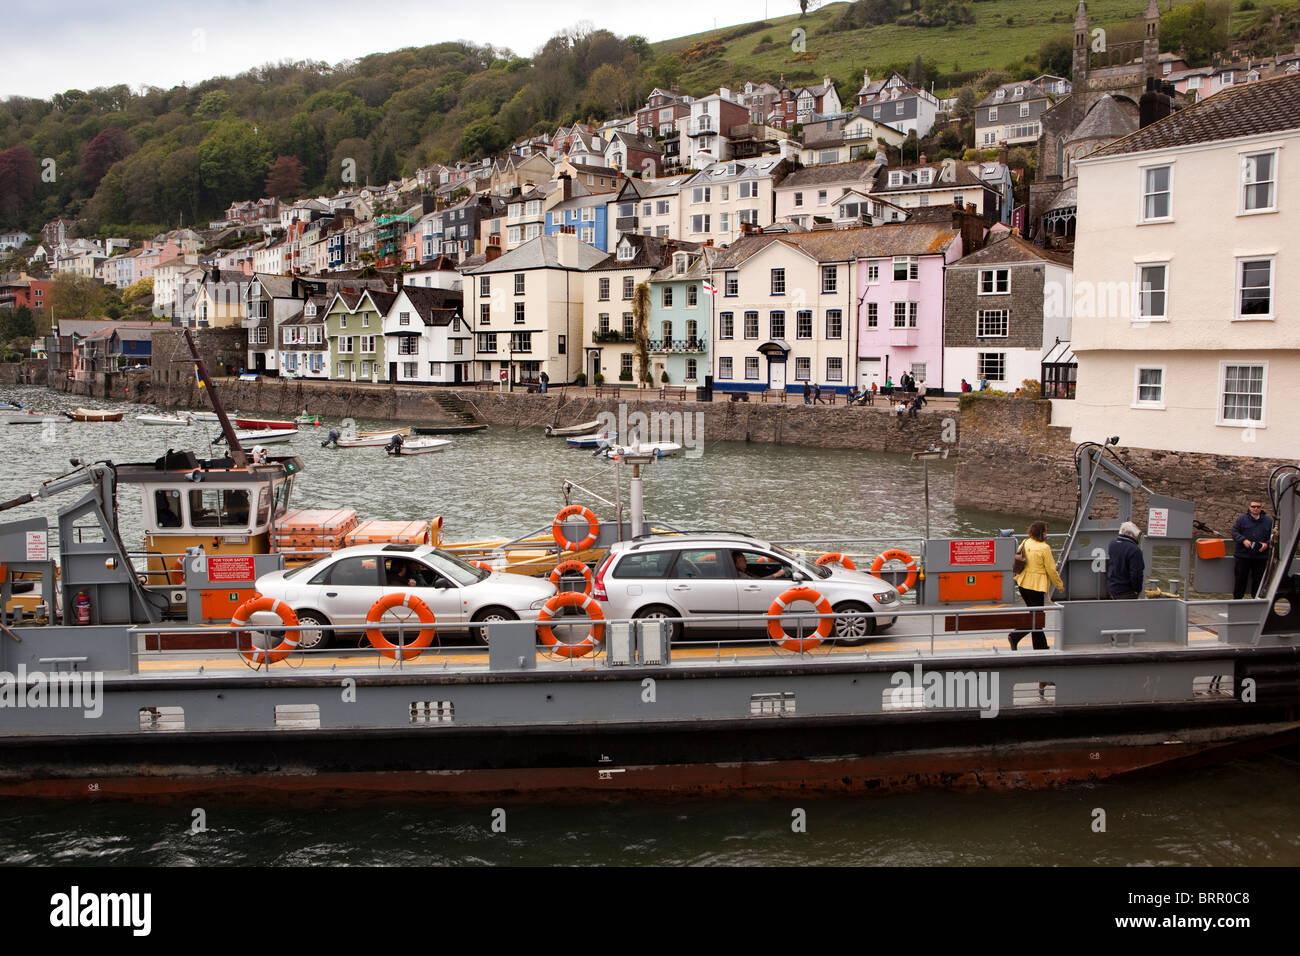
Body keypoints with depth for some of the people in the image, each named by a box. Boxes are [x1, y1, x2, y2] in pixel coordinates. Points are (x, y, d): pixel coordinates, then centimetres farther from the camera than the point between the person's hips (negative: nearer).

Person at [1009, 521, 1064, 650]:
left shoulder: (1025, 543, 4)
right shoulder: (1044, 548, -15)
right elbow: (1051, 569, -10)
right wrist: (1060, 585, 2)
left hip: (1023, 584, 8)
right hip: (1037, 586, -8)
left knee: (1035, 615, 17)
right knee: (1036, 617, 1)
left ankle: (1041, 646, 23)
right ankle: (1014, 637, -12)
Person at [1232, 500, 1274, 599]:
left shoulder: (1269, 521, 8)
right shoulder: (1241, 519, 3)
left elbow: (1273, 537, 9)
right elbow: (1234, 532, -1)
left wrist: (1267, 544, -10)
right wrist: (1243, 540, -18)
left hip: (1261, 557, 2)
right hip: (1242, 555, -1)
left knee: (1258, 580, 6)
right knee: (1240, 579, 3)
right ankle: (1237, 599, 11)